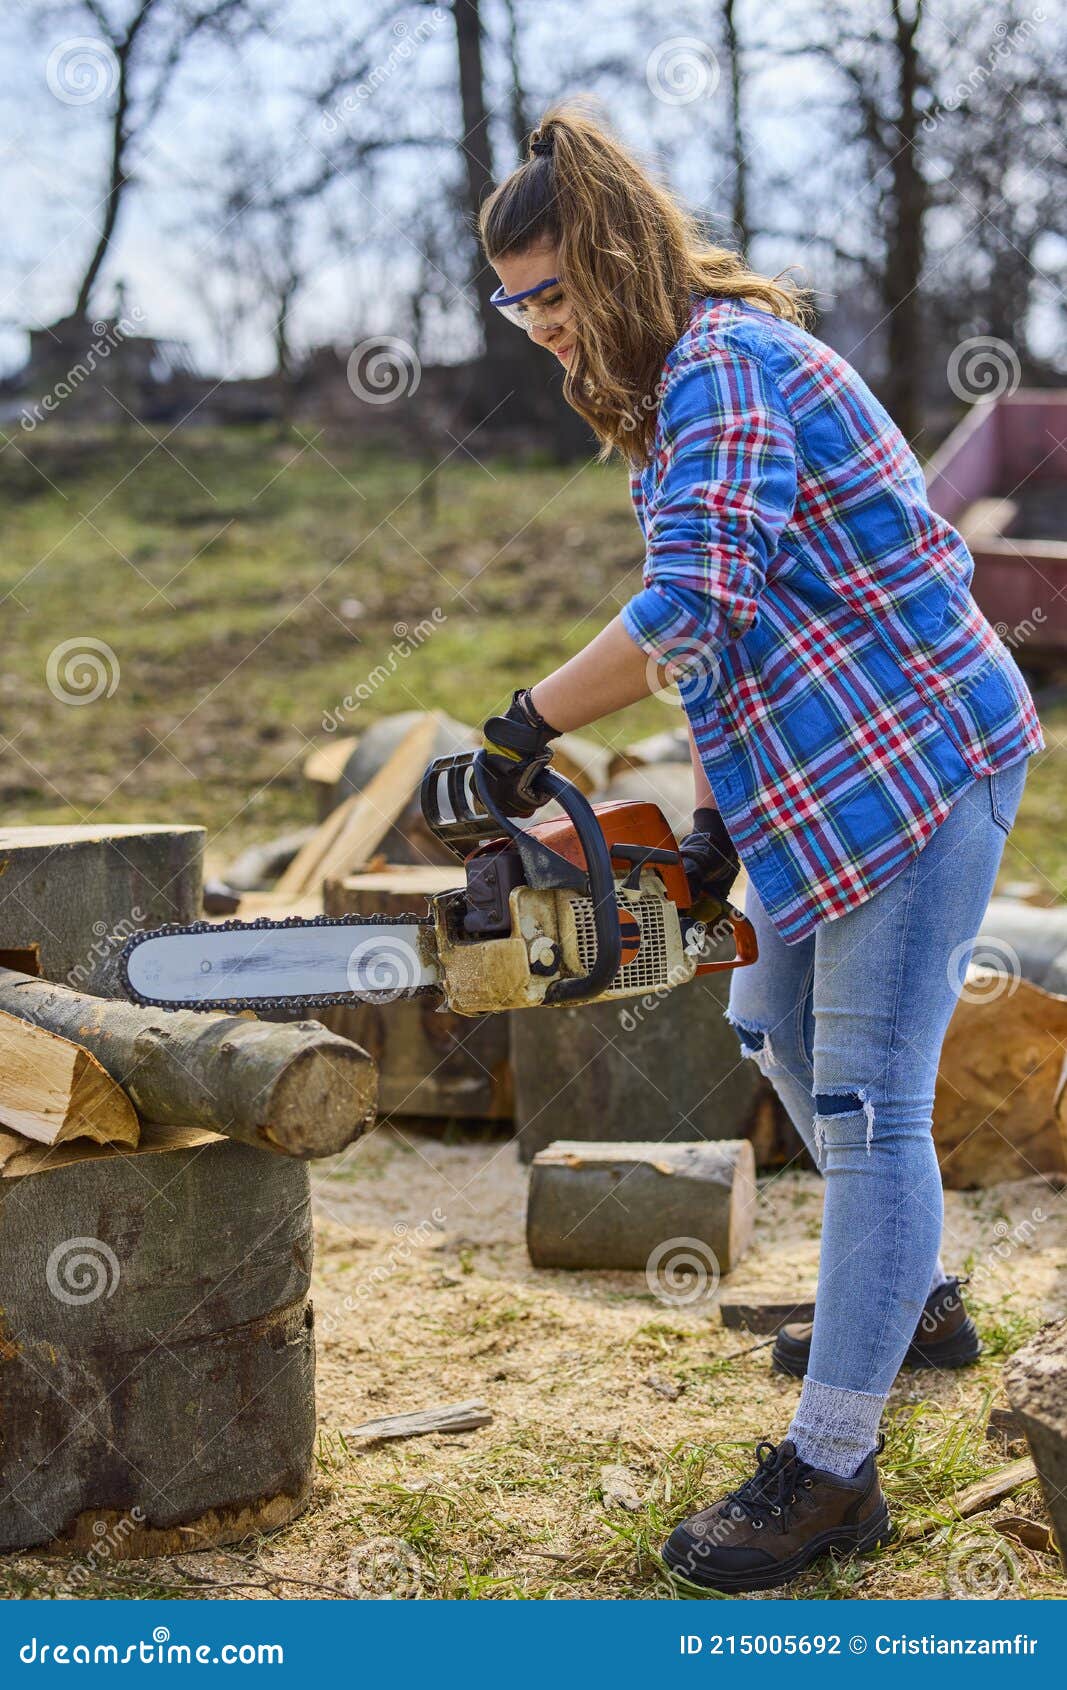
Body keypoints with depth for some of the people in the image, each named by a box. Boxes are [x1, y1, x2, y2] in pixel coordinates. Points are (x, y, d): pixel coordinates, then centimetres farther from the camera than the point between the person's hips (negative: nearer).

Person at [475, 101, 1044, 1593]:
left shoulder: (727, 365, -16)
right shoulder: (677, 392, 15)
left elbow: (692, 607, -28)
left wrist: (529, 727, -17)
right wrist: (715, 817, 9)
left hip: (917, 756, -11)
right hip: (828, 771, 11)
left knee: (866, 1099, -9)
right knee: (777, 1031, 22)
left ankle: (830, 1471, -2)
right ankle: (914, 1302, 40)